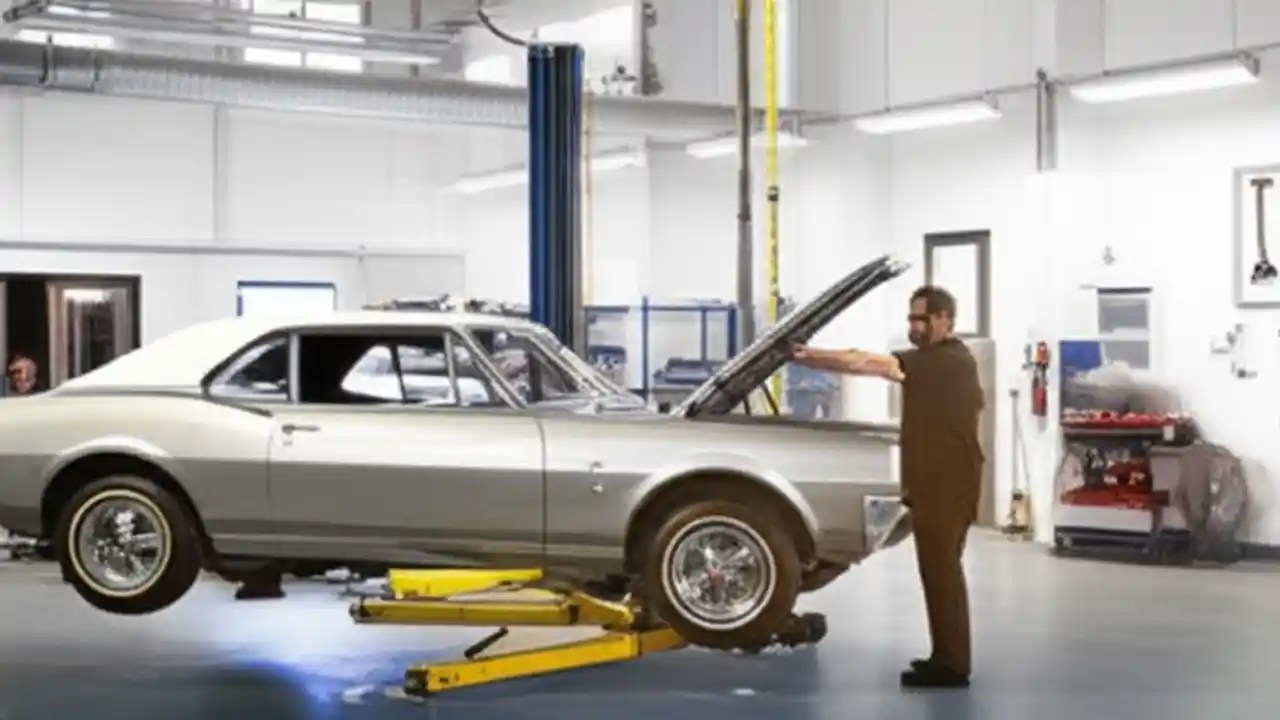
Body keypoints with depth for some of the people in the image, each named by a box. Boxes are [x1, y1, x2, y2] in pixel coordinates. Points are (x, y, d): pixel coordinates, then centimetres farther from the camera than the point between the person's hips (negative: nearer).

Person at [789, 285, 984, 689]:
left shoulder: (939, 362, -17)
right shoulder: (955, 361, 16)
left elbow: (867, 364, -26)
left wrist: (809, 357, -29)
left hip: (945, 484, -11)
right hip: (944, 480, 11)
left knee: (940, 570, -7)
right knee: (942, 569, 15)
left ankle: (951, 665, -4)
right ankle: (949, 657, 22)